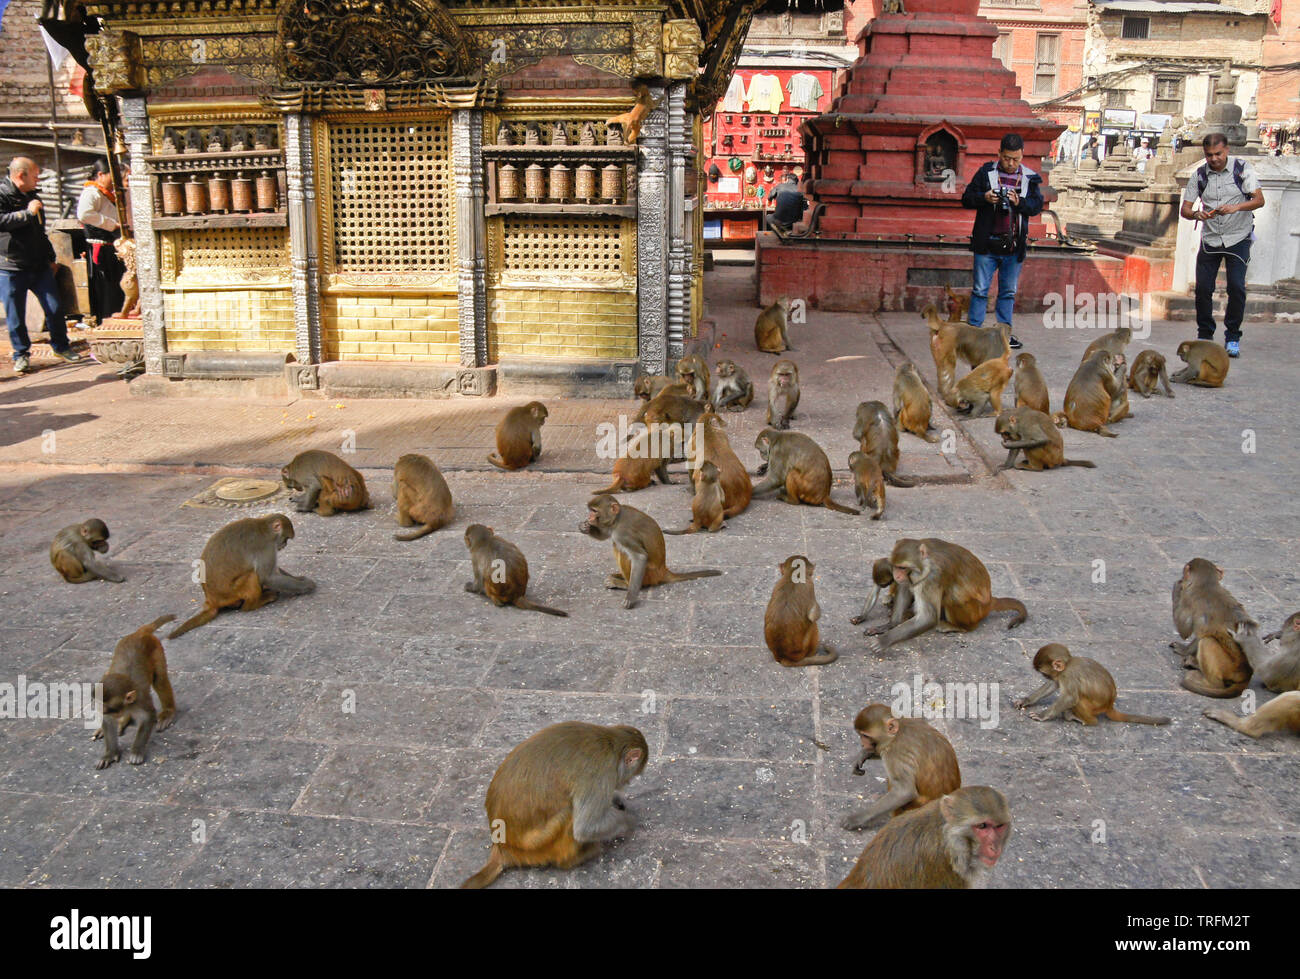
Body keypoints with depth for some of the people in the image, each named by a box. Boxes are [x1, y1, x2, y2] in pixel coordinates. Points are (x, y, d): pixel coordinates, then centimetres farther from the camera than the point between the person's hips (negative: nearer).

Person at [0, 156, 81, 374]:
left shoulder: (32, 197, 17)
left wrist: (50, 258, 24)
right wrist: (28, 213, -24)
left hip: (39, 266, 6)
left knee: (54, 307, 3)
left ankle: (61, 347, 18)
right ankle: (21, 354, 14)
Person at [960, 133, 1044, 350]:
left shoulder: (1030, 178, 6)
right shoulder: (985, 173, 1)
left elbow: (1037, 205, 3)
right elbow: (966, 199, 2)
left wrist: (1019, 202, -16)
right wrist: (984, 198, -17)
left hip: (1014, 246, 2)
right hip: (987, 244, -2)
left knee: (1009, 291, 10)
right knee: (980, 289, 2)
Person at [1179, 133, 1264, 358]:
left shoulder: (1242, 169, -5)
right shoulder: (1199, 175, 1)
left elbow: (1259, 200, -12)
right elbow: (1184, 209, -2)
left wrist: (1236, 207, -31)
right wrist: (1197, 214, -25)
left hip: (1238, 238, -2)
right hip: (1210, 238, 2)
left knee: (1236, 287, -12)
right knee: (1203, 287, -4)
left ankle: (1233, 337, 0)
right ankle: (1205, 335, 13)